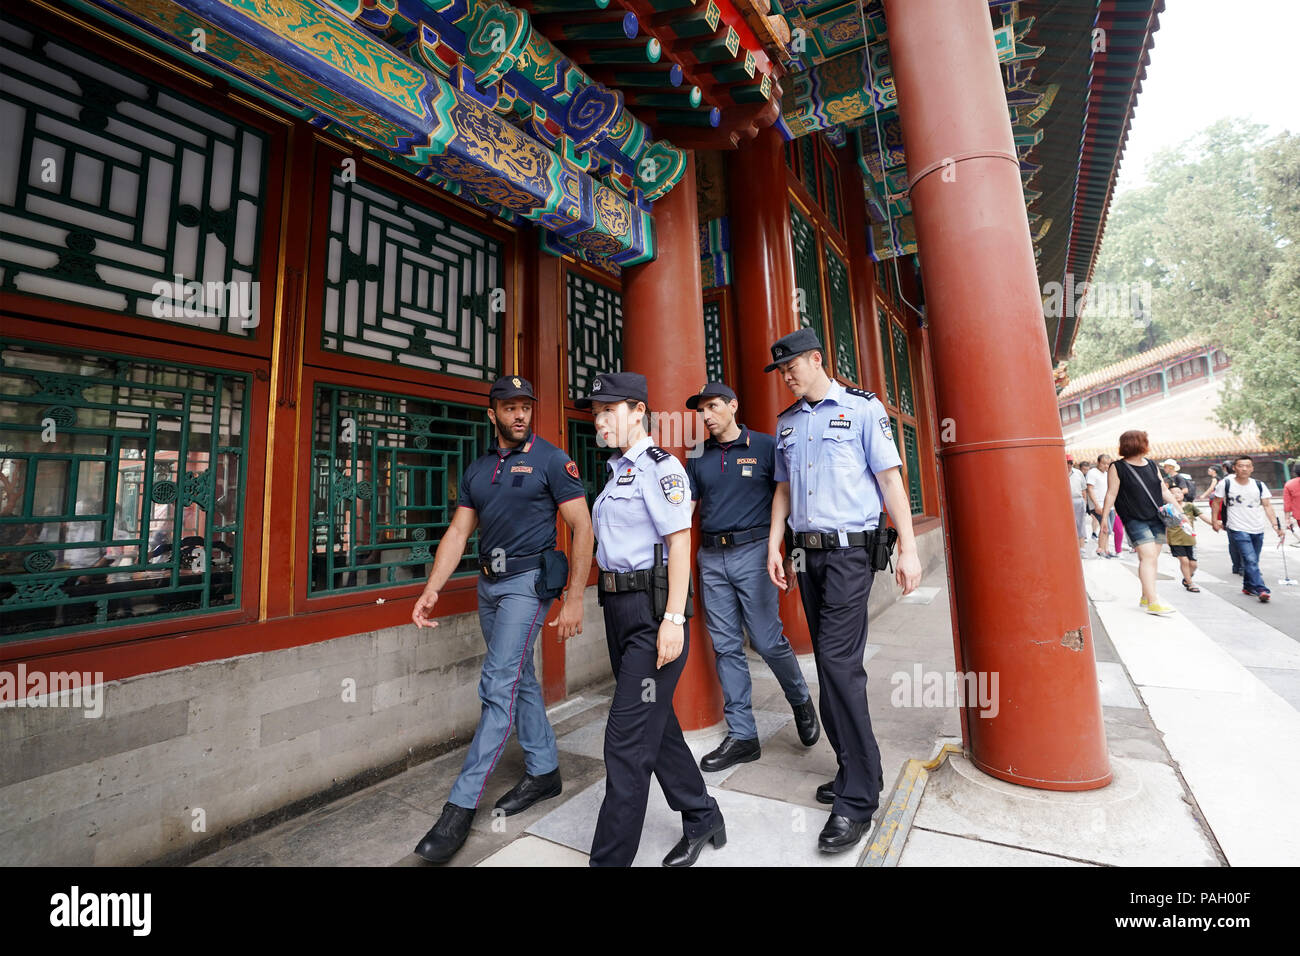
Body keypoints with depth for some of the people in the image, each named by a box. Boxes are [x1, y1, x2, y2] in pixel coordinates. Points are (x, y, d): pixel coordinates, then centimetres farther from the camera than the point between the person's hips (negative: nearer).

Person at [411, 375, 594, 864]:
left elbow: (582, 529, -12)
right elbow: (458, 532, 9)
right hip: (488, 583, 7)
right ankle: (543, 772, 32)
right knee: (520, 678, 15)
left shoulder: (551, 460, -8)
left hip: (528, 580, -7)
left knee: (499, 685, -8)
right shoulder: (477, 469, 10)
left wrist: (574, 599, -16)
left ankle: (461, 807, 4)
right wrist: (432, 588, -3)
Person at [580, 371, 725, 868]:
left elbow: (679, 542, -17)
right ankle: (702, 819, 40)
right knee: (656, 722, 20)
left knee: (627, 738, -1)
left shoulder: (659, 466, -10)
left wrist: (673, 619, -22)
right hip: (618, 606, 10)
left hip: (652, 609, -10)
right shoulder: (616, 472, 16)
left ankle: (610, 857, 15)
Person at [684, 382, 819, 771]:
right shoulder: (698, 457, 12)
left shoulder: (765, 446, 1)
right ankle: (742, 736, 21)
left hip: (752, 551, -4)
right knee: (726, 647, 7)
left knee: (768, 640, -2)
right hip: (711, 558, 4)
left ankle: (801, 701, 30)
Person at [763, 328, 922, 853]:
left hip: (850, 549, -6)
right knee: (831, 662, 11)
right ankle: (857, 771, 27)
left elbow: (890, 479, -5)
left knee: (838, 660, -11)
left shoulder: (862, 408, -1)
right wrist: (774, 547, 9)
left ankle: (857, 799, 3)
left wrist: (908, 548, -11)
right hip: (806, 551, 6)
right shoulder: (785, 422, 14)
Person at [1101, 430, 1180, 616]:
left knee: (1151, 559, 9)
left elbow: (1164, 490, 17)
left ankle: (1146, 597, 19)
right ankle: (1152, 603, -13)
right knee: (1148, 557, -14)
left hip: (1157, 518, 7)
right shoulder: (1118, 467, -6)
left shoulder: (1151, 464, 13)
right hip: (1135, 520, -7)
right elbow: (1111, 494, -7)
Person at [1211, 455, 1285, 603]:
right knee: (1251, 560, -14)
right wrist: (1215, 520, 1)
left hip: (1258, 530, 4)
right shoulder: (1226, 484, -5)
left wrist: (1276, 526, -4)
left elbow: (1267, 505, 4)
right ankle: (1261, 590, -16)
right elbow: (1217, 502, 5)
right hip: (1238, 529, -4)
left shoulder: (1259, 485, 4)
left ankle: (1248, 586, 28)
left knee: (1252, 561, 13)